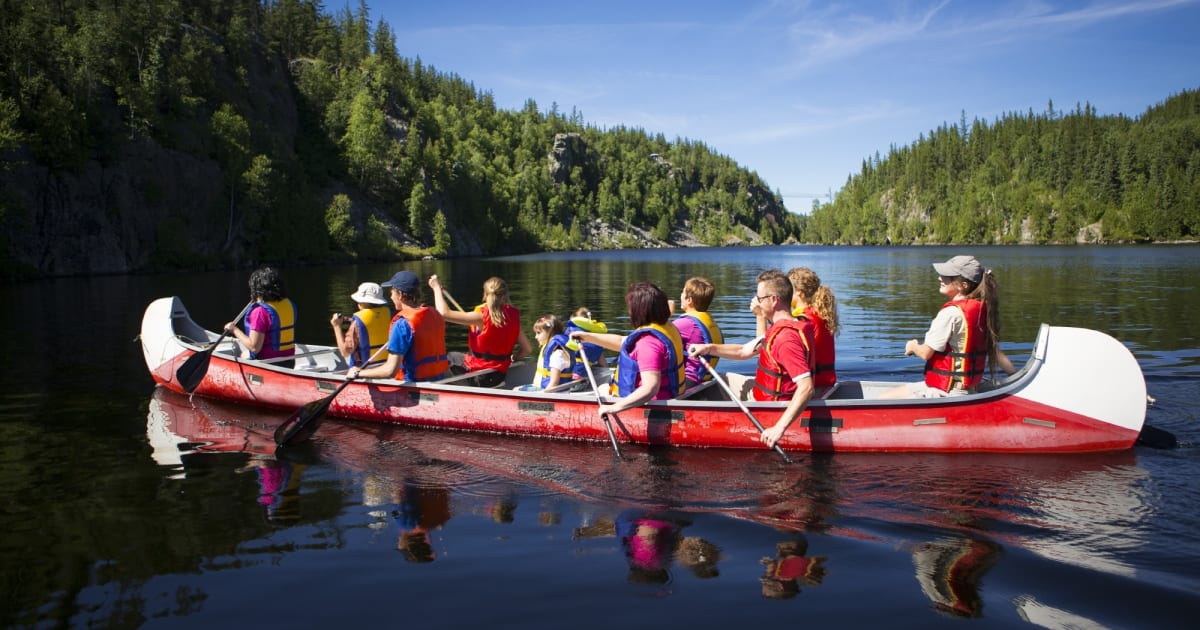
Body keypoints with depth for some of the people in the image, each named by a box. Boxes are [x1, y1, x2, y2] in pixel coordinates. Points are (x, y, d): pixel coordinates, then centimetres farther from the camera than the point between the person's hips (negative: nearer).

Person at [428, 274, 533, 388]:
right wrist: (512, 358, 16)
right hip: (500, 375, 5)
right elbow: (528, 349, -3)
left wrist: (436, 287, -6)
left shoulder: (482, 316, -19)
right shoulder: (512, 316, -4)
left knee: (451, 356, 22)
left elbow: (445, 313, -19)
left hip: (479, 371, -5)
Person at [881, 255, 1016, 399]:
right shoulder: (981, 310, 6)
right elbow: (995, 351, 10)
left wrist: (912, 346, 7)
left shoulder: (951, 313, -20)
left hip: (943, 393, -9)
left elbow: (926, 353, -15)